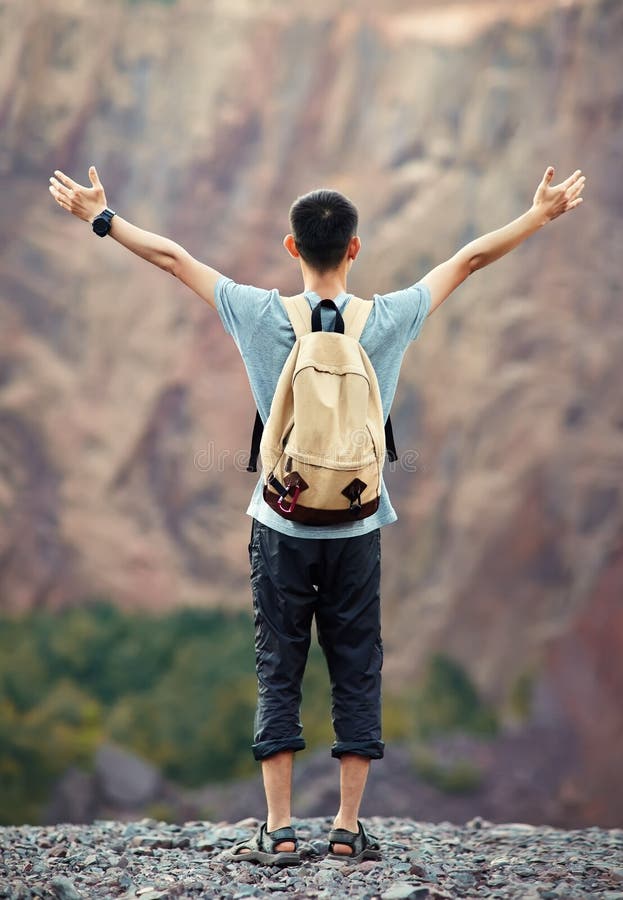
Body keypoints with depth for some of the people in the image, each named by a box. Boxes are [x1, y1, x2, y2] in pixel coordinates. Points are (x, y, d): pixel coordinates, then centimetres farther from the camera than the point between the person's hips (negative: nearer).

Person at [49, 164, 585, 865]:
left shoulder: (263, 318, -7)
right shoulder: (386, 321, -6)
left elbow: (172, 258, 2)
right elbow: (471, 259, 5)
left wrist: (100, 216, 13)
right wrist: (544, 212, 16)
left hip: (280, 527, 0)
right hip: (357, 528, 0)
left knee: (278, 677, 5)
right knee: (357, 676, 8)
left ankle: (279, 832, 3)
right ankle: (348, 828, 9)